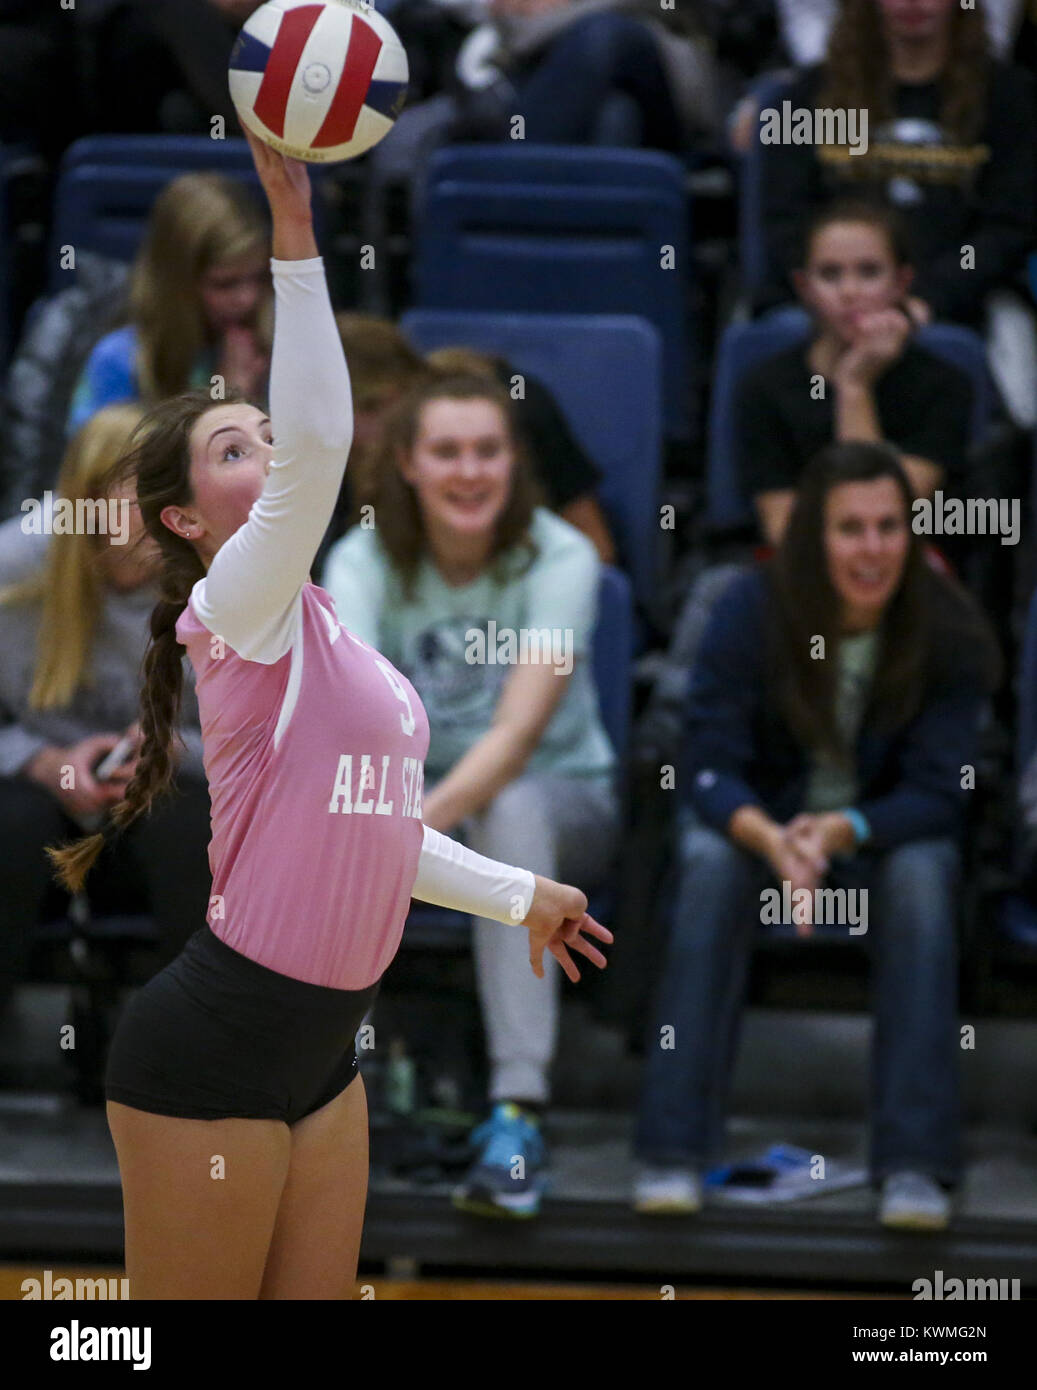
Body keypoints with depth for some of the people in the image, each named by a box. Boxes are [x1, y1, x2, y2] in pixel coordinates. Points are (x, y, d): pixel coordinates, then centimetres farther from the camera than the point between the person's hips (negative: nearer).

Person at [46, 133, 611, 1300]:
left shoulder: (324, 636, 15)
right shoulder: (241, 613, -12)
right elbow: (318, 443, -29)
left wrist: (519, 895, 34)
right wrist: (295, 235, -34)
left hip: (320, 1048, 9)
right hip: (212, 1052, -9)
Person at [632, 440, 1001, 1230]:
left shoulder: (948, 633, -14)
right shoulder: (752, 612, -16)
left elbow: (938, 793, -16)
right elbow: (711, 771, -18)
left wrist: (842, 832, -37)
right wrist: (773, 840, -40)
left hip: (887, 835, 0)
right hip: (762, 823, 0)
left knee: (922, 874, -33)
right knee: (712, 864, -33)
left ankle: (916, 1165, -33)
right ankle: (673, 1153, -33)